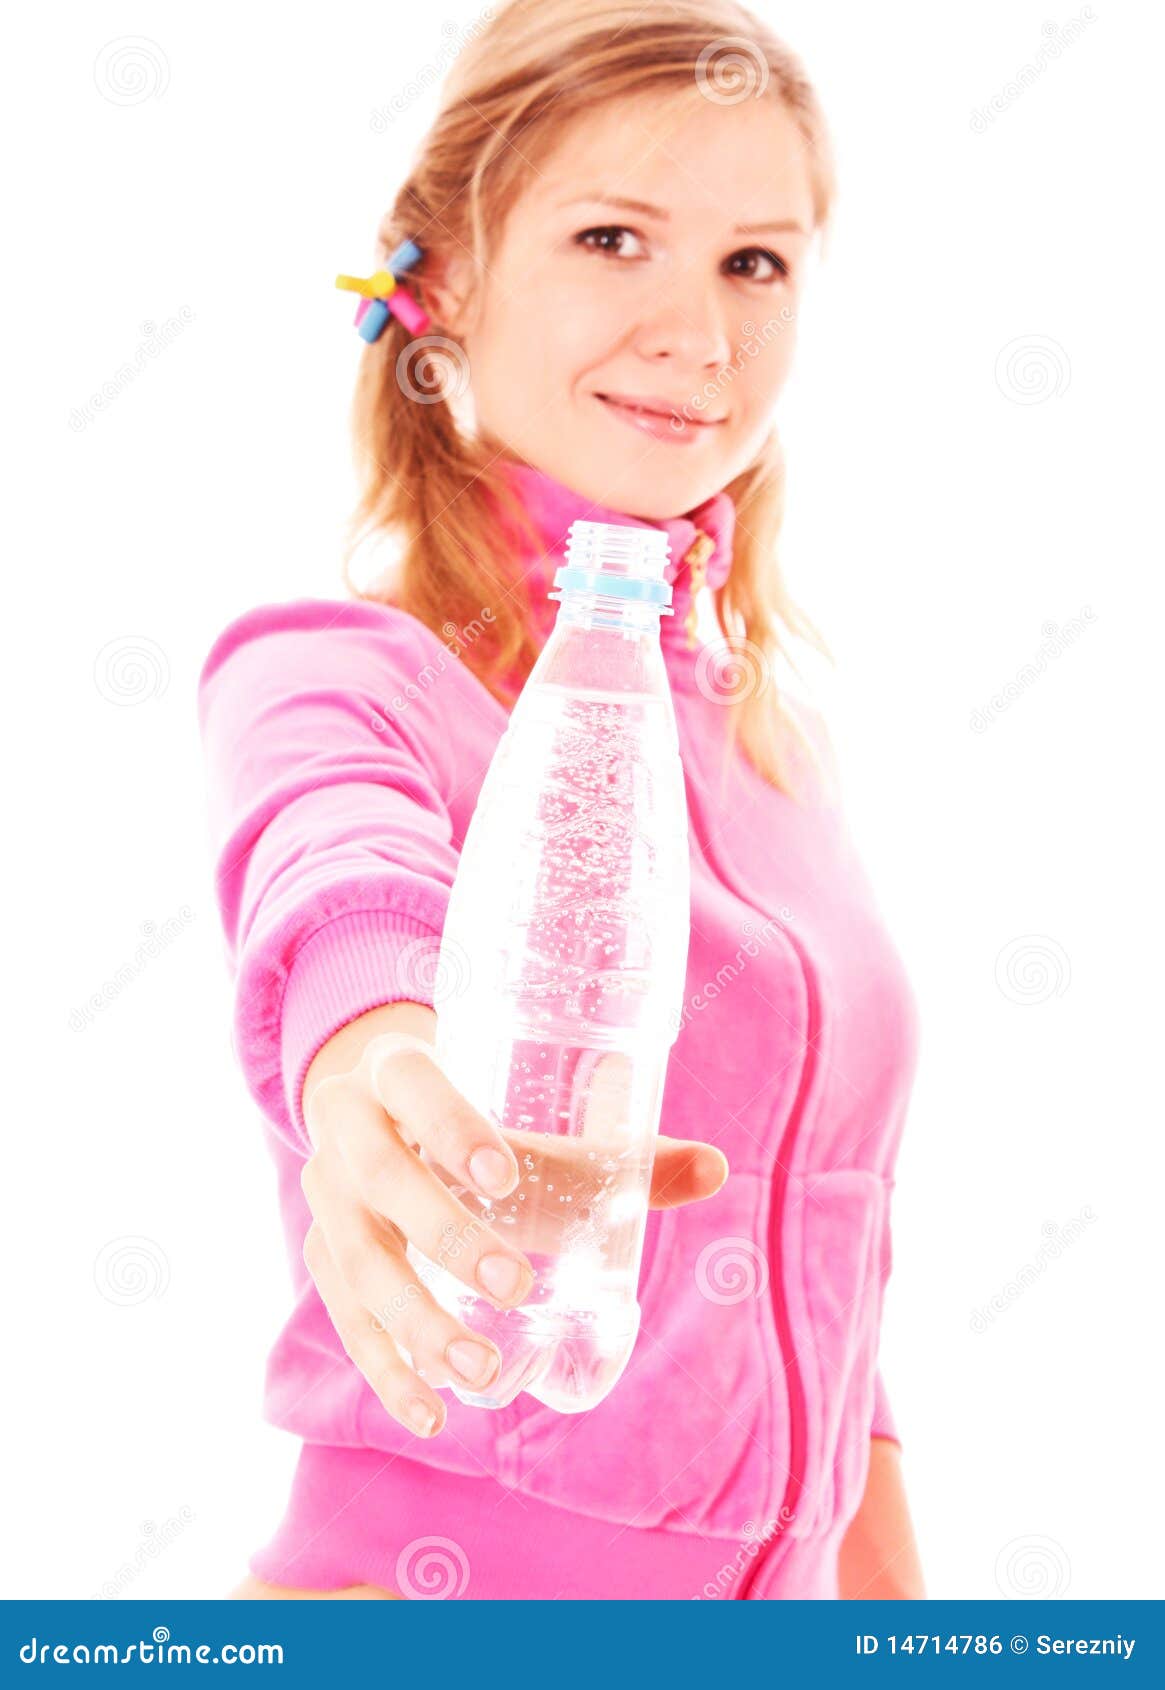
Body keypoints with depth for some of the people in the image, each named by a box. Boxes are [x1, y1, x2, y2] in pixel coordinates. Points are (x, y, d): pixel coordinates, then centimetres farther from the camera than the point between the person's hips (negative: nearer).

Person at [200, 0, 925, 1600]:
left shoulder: (772, 720, 7)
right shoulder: (323, 673, -12)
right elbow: (340, 880, -36)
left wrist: (884, 1578, 15)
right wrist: (375, 1067, -56)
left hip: (774, 1590, 6)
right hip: (451, 1584, -6)